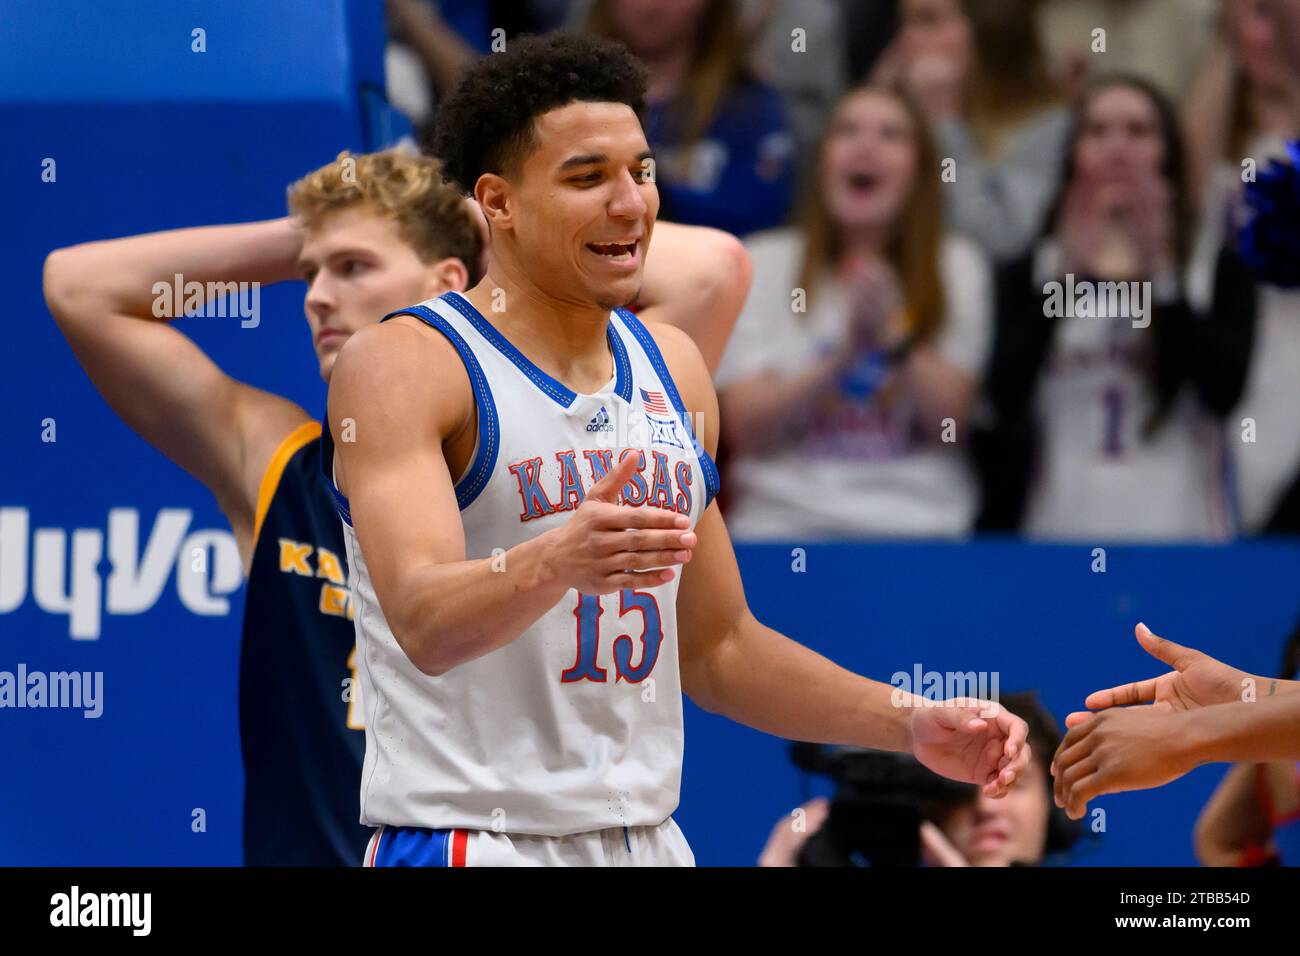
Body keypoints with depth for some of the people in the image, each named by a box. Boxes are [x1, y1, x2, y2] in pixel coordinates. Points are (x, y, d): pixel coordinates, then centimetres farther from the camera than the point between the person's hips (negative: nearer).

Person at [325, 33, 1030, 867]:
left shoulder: (672, 367, 12)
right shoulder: (402, 367, -9)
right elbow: (425, 623, -24)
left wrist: (910, 725, 9)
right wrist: (554, 563, -42)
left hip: (646, 839, 6)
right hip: (471, 839, -6)